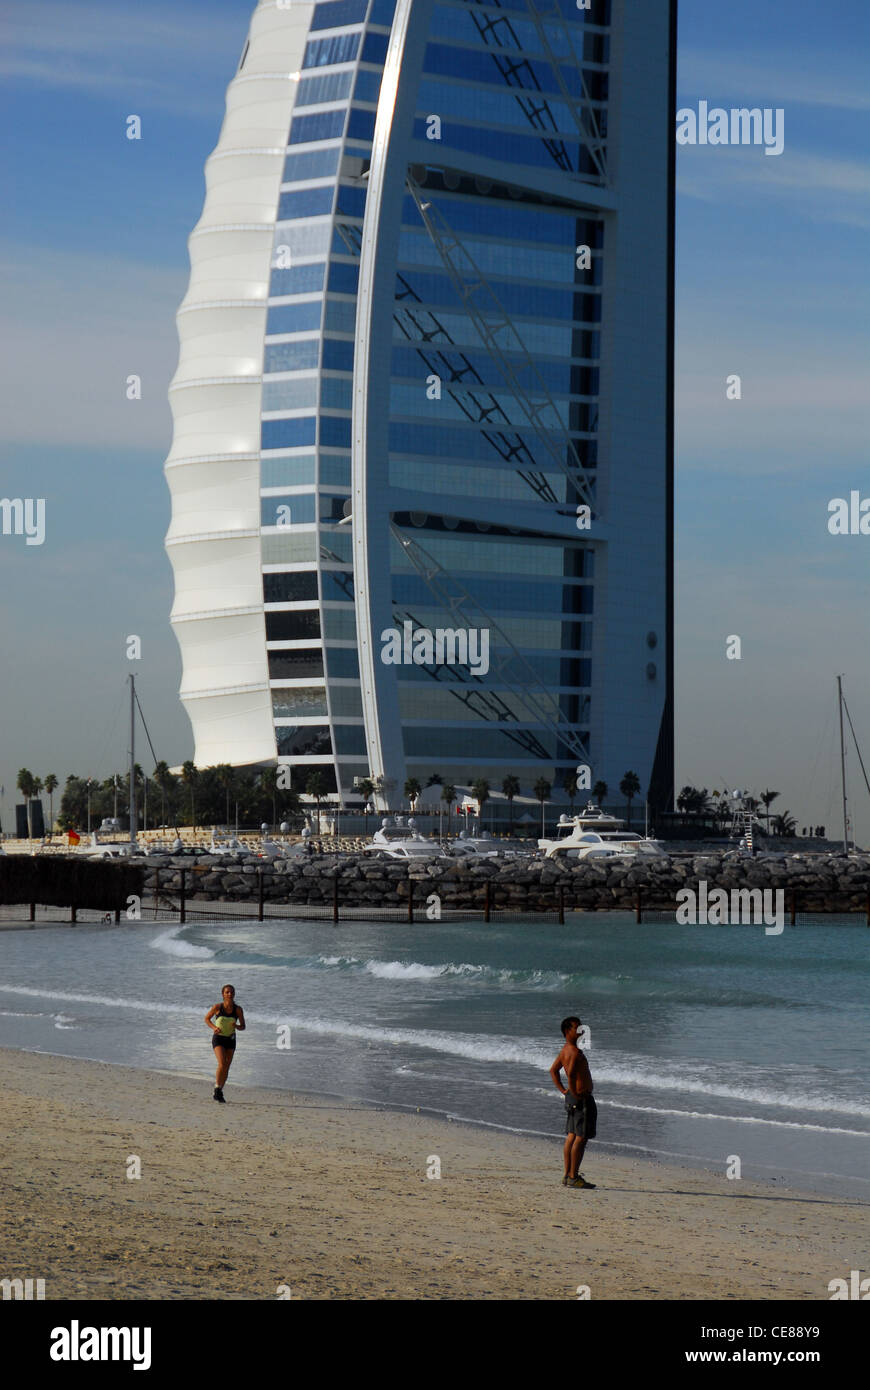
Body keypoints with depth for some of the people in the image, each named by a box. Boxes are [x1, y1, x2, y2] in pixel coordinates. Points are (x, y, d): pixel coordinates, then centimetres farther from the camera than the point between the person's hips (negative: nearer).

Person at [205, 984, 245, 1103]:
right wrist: (214, 1027, -13)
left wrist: (236, 1026, -20)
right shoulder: (217, 1007, -10)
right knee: (222, 1064, -21)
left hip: (230, 1040, 3)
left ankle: (220, 1093, 20)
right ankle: (217, 1089, -7)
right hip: (218, 1038, -3)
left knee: (226, 1068, 6)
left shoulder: (238, 1009, -5)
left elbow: (243, 1027, 3)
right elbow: (207, 1018, 5)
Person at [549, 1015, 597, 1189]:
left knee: (572, 1136, 13)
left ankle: (567, 1175, 15)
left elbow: (553, 1070, 24)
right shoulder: (575, 1051, -18)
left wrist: (563, 1090, 19)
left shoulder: (565, 1050, 13)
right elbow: (571, 1073, -32)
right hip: (582, 1097, -10)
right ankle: (573, 1177, -7)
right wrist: (574, 1093, -21)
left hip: (571, 1097, 10)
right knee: (581, 1137, -7)